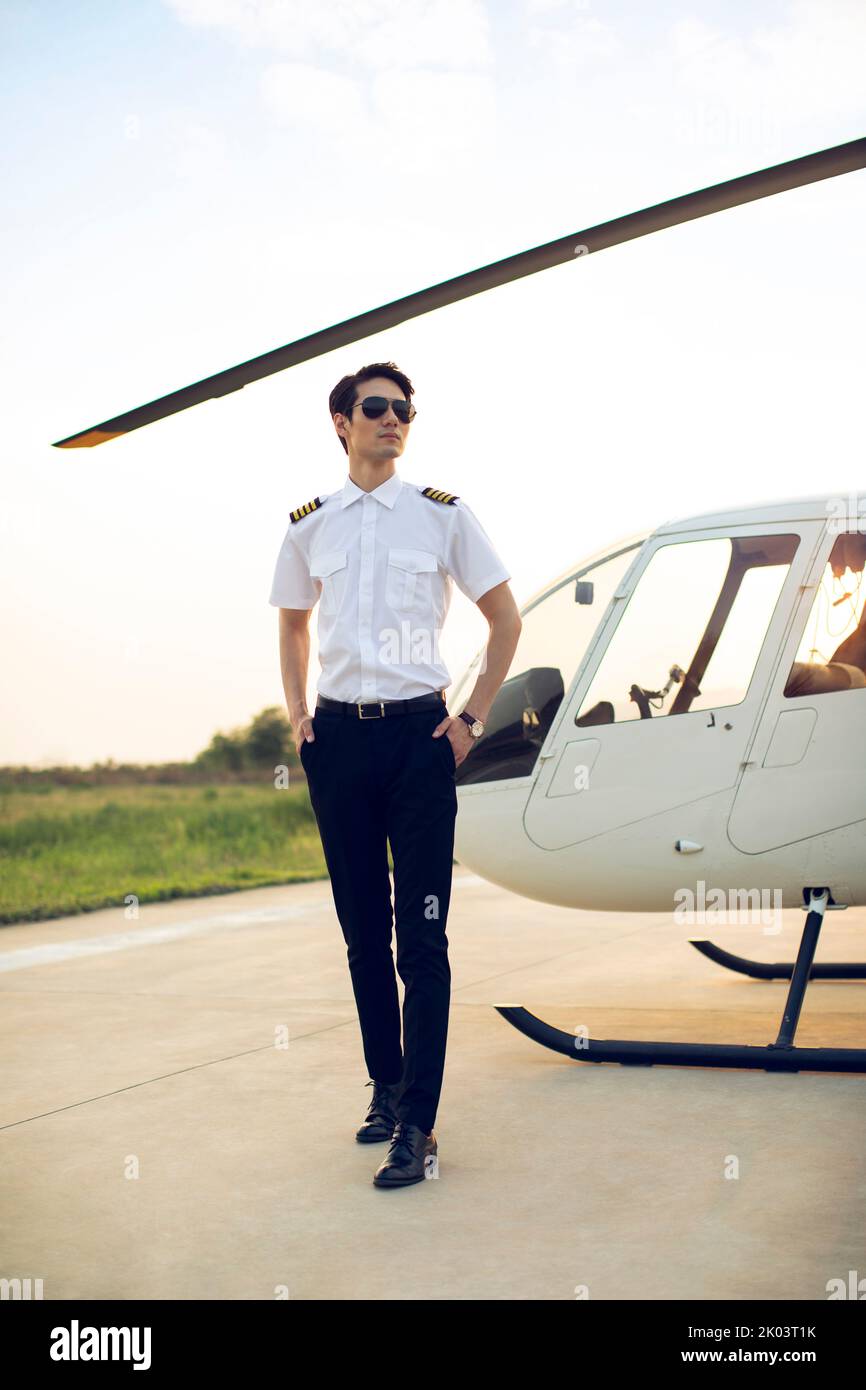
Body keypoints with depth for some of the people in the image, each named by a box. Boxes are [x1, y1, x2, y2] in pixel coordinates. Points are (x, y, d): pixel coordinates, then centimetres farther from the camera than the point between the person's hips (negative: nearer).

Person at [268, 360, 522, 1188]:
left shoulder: (442, 513, 2)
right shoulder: (309, 525, 9)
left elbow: (505, 620, 7)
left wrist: (472, 719, 0)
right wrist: (296, 714, 10)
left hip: (418, 732, -3)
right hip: (337, 739, 3)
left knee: (421, 934, -7)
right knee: (362, 930, 11)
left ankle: (416, 1128, -6)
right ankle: (385, 1087, 25)